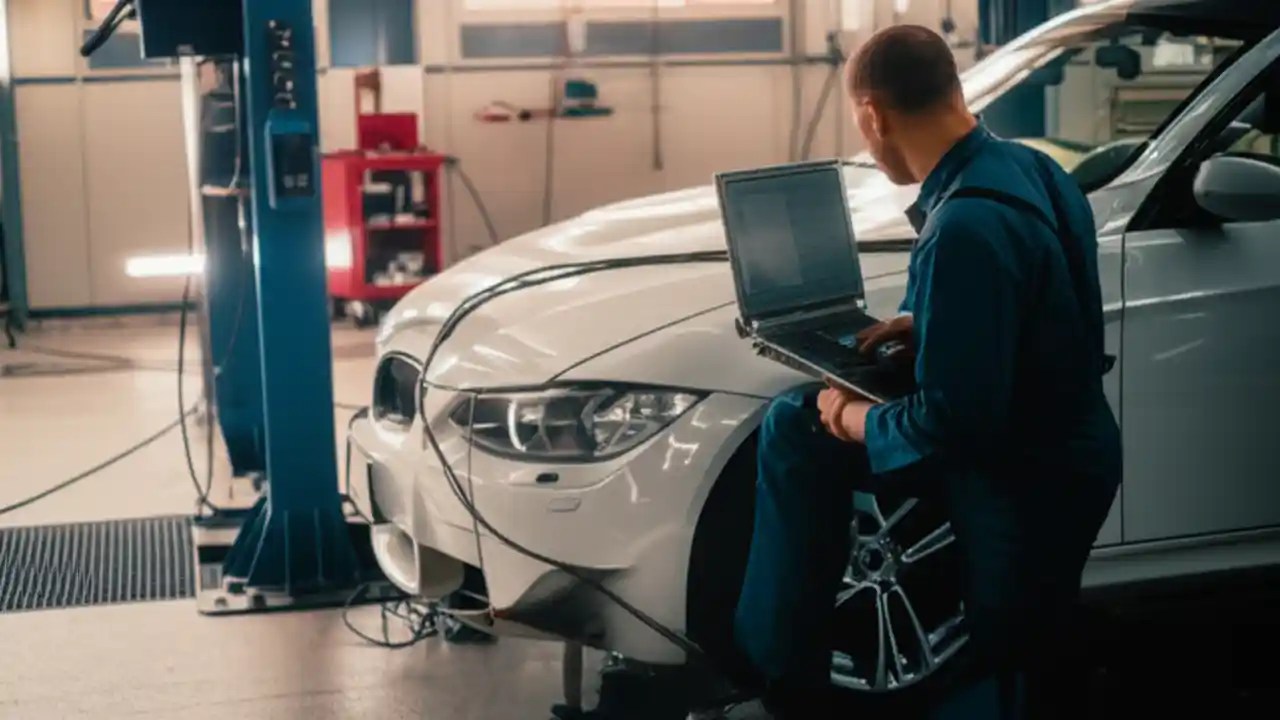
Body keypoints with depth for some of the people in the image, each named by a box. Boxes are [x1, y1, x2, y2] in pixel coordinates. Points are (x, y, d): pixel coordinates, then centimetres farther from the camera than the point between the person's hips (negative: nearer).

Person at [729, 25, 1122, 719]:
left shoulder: (966, 227, -31)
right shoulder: (1025, 167, -2)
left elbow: (950, 426, -30)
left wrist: (847, 418, -12)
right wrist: (923, 322, 7)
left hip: (1029, 484, -9)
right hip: (1038, 442, 10)